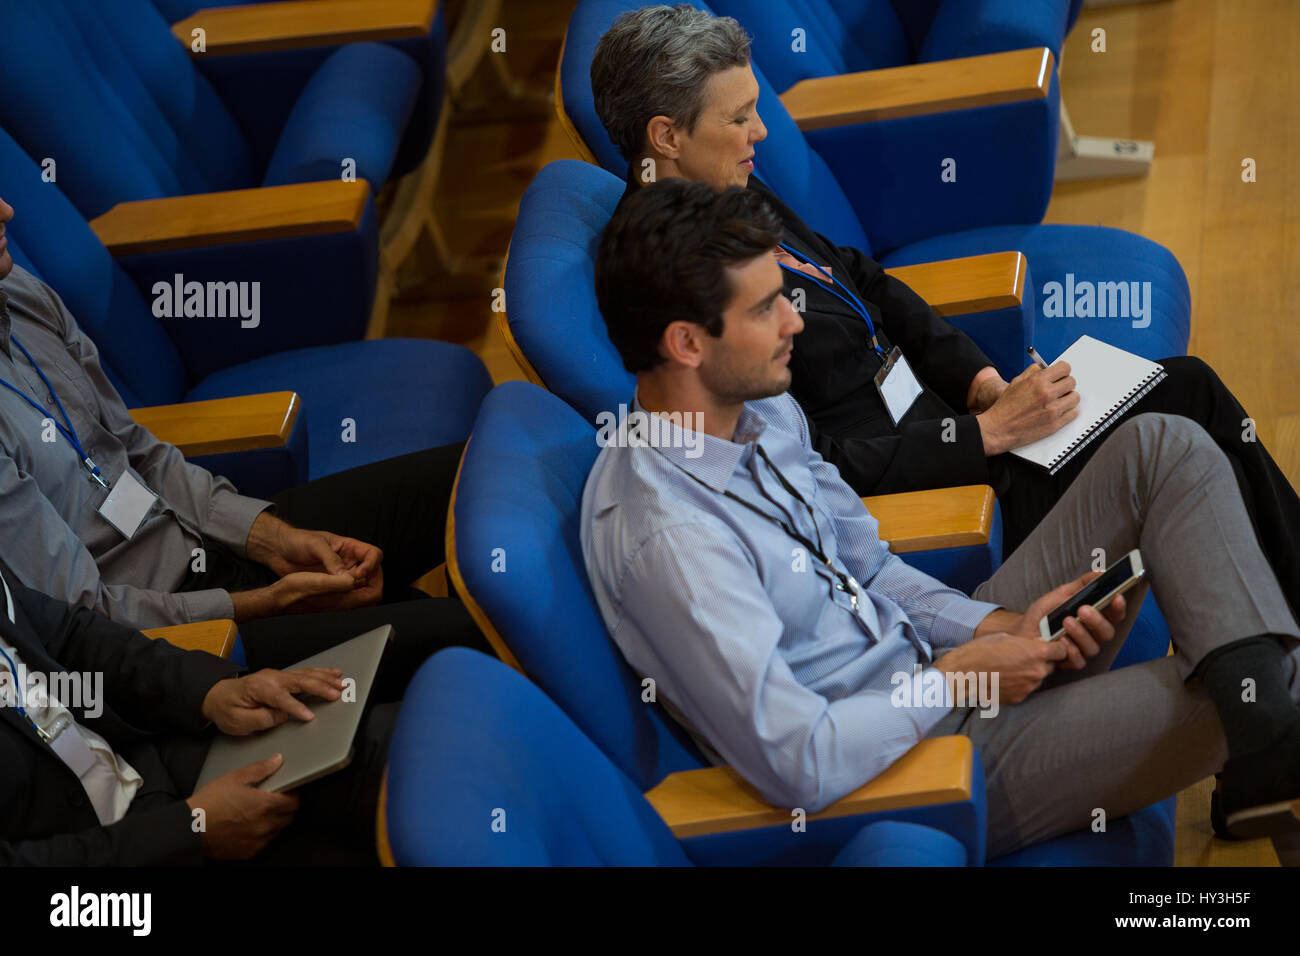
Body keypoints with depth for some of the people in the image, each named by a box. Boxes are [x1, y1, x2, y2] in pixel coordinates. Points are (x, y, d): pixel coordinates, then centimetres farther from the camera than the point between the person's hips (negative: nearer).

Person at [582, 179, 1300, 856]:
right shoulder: (663, 537, -29)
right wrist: (957, 676, -18)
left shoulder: (762, 412, 1)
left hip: (944, 664, 9)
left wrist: (1004, 626, -4)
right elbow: (798, 764, -32)